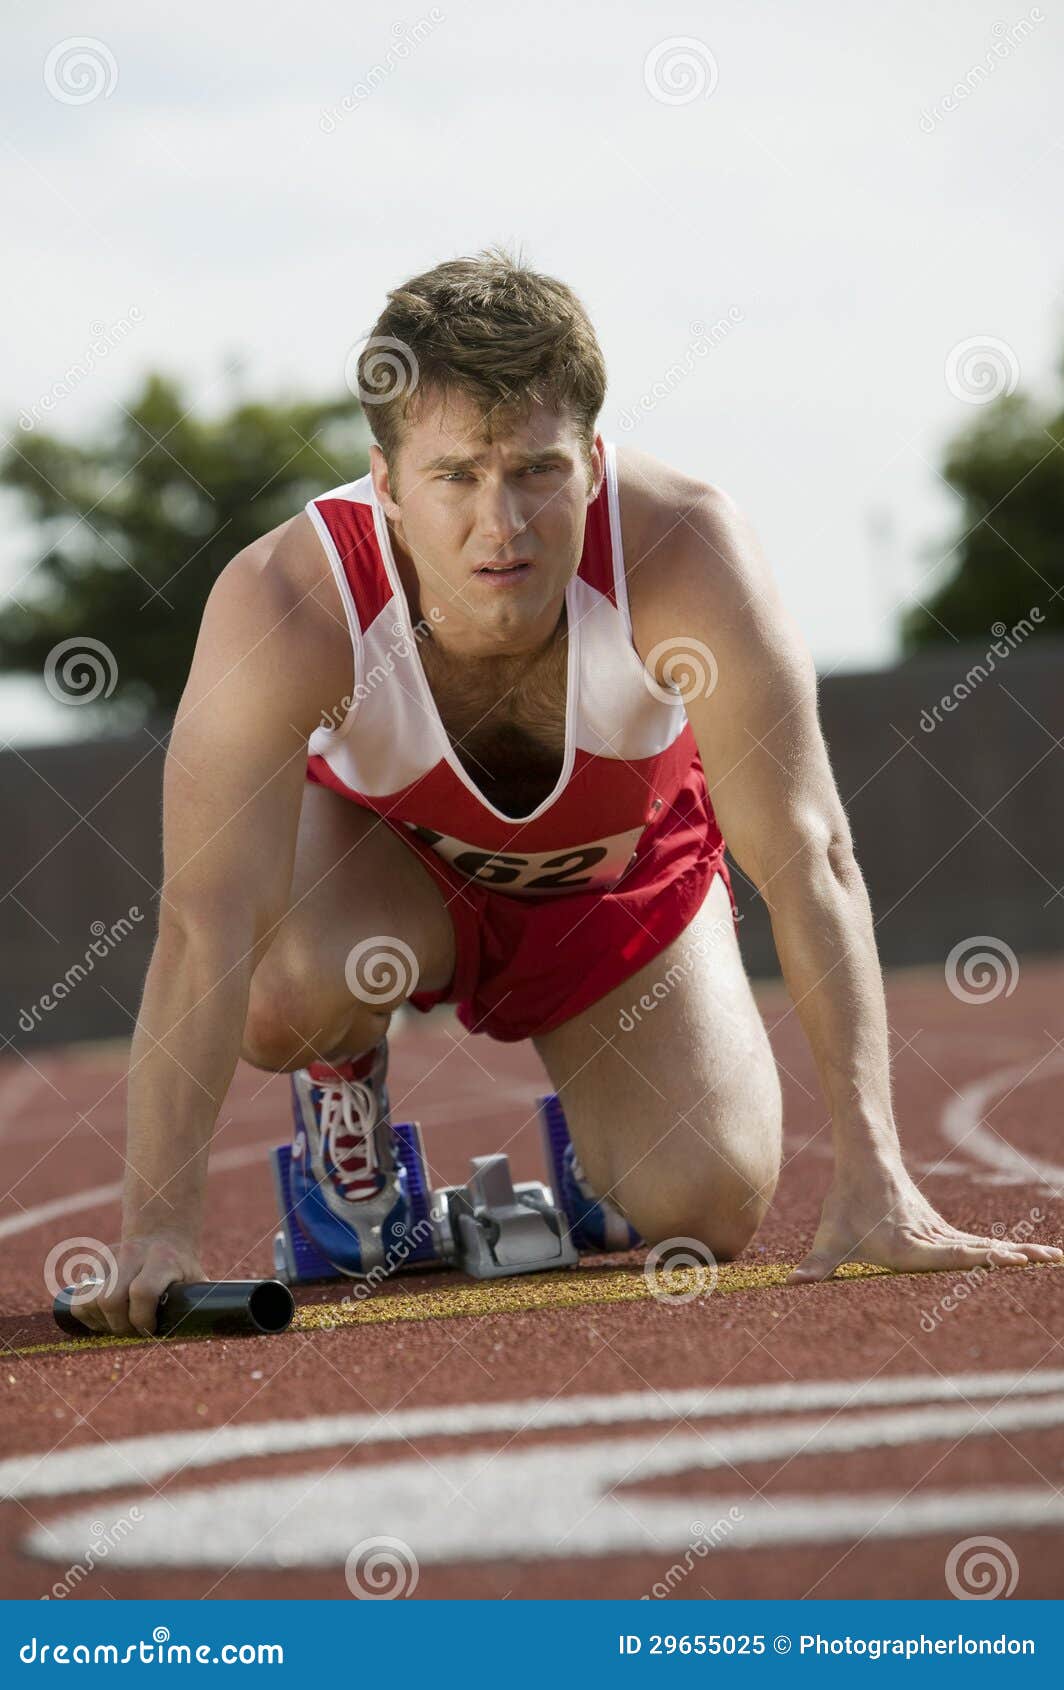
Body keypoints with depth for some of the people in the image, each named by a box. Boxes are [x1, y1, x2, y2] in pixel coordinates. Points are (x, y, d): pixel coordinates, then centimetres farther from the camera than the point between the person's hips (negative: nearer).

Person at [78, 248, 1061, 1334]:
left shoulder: (686, 548, -36)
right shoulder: (285, 609, -37)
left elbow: (808, 859, -35)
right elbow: (205, 924, -39)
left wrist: (873, 1180, -41)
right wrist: (157, 1233, -48)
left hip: (623, 868, 1)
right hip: (384, 856, -1)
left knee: (707, 1211, -16)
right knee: (287, 989, -35)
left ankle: (597, 1141, 22)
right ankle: (340, 1098, 4)